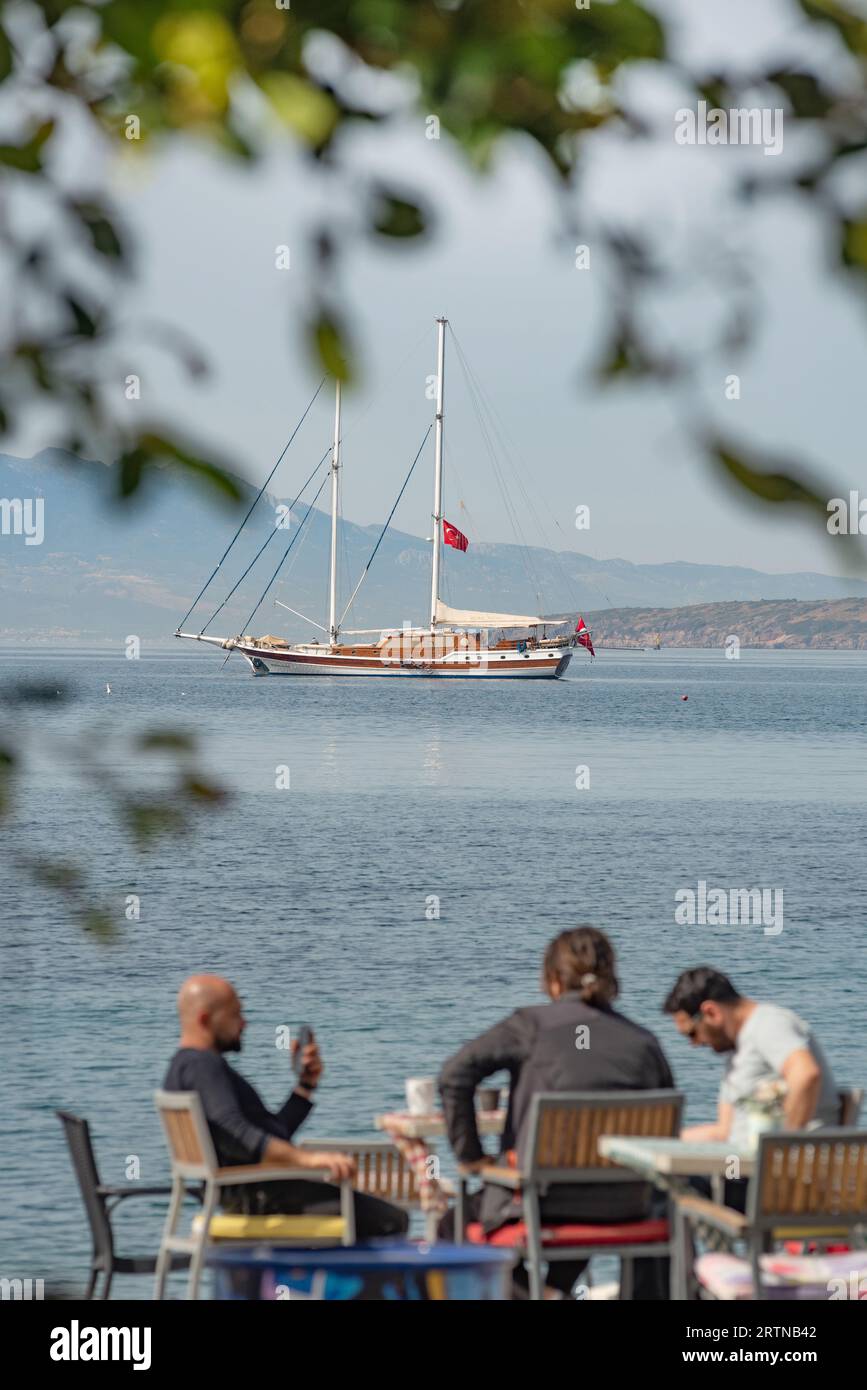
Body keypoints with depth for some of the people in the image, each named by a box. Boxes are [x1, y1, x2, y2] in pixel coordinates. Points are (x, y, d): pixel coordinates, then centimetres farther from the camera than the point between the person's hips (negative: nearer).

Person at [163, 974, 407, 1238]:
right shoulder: (201, 1066, -12)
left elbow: (275, 1133, 27)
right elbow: (237, 1136, -29)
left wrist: (307, 1084, 16)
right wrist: (308, 1157, -37)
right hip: (259, 1195, -11)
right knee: (391, 1220, -15)